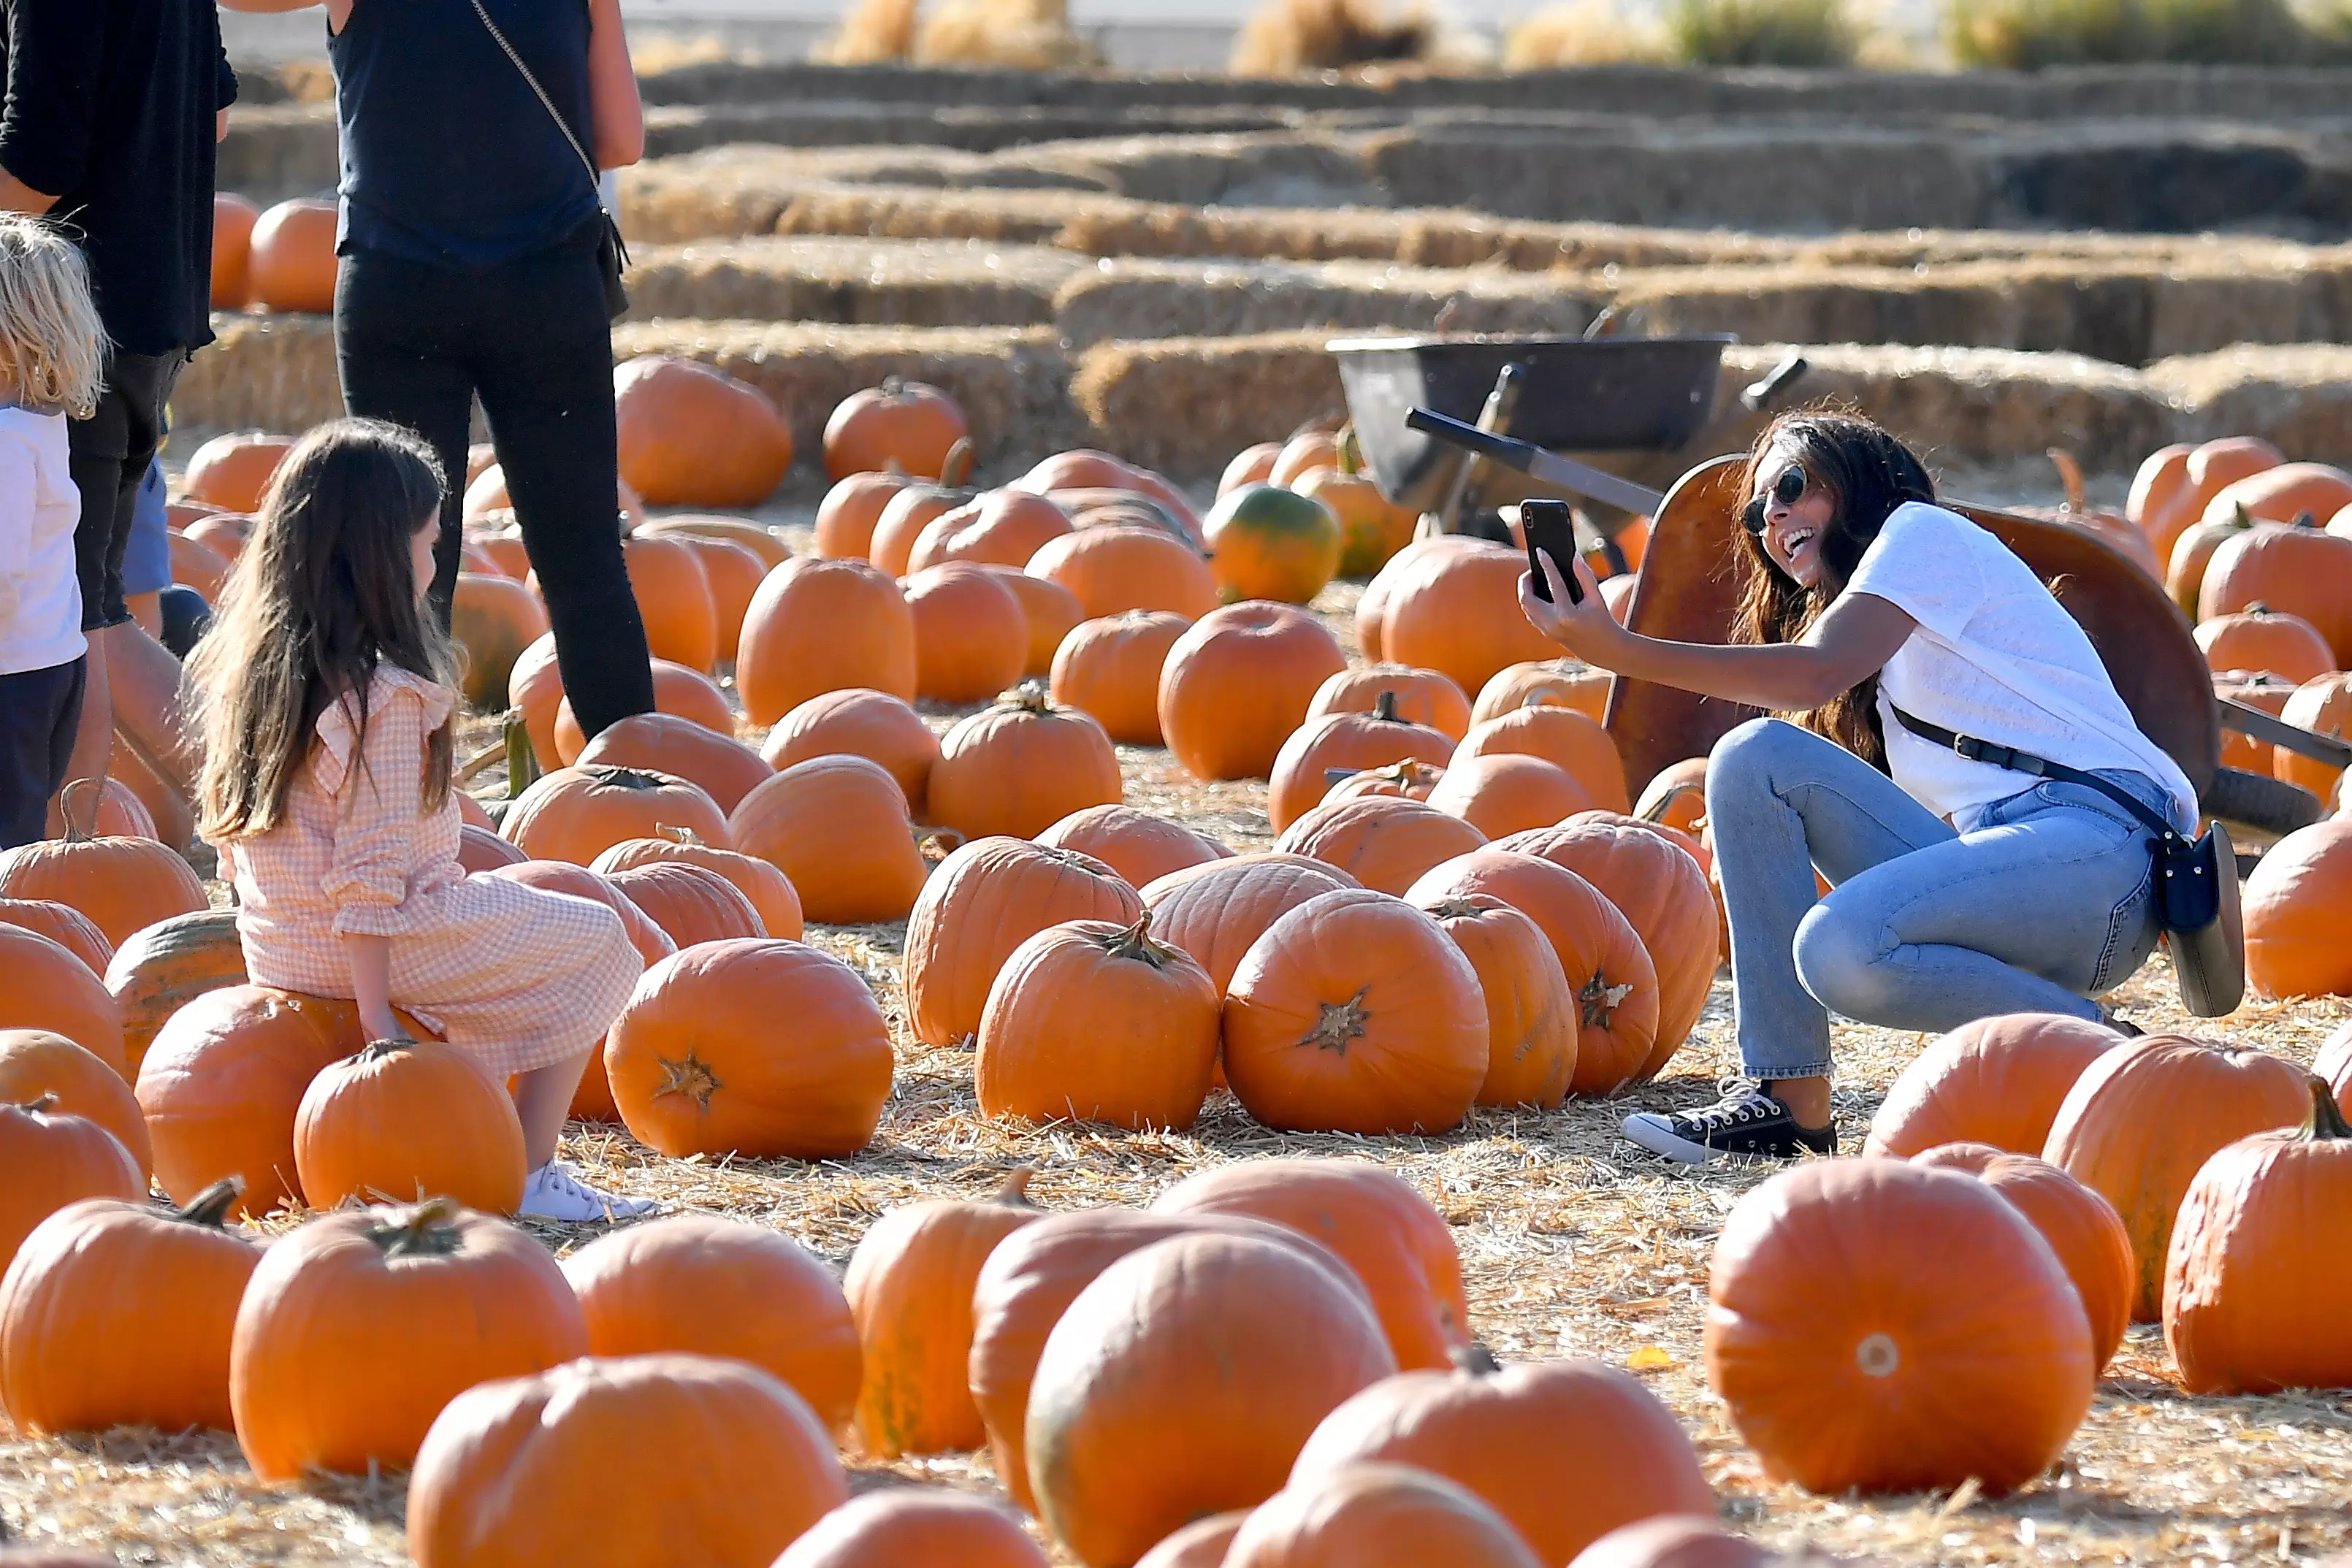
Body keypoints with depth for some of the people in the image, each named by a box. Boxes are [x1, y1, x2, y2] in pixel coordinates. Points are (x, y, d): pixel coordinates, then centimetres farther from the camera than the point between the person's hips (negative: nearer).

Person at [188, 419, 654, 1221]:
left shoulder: (247, 665, 3)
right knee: (598, 944, 9)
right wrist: (374, 1014, -21)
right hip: (379, 945, -8)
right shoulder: (387, 698, -21)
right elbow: (371, 870, -23)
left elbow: (226, 830, 11)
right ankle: (527, 1177, 3)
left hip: (274, 950, 9)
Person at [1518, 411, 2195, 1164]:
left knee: (1841, 947, -32)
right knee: (1756, 757, -1)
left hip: (2098, 850, -9)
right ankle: (1787, 1099, -5)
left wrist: (1619, 650, -19)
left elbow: (1816, 673, -13)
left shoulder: (1925, 531, 4)